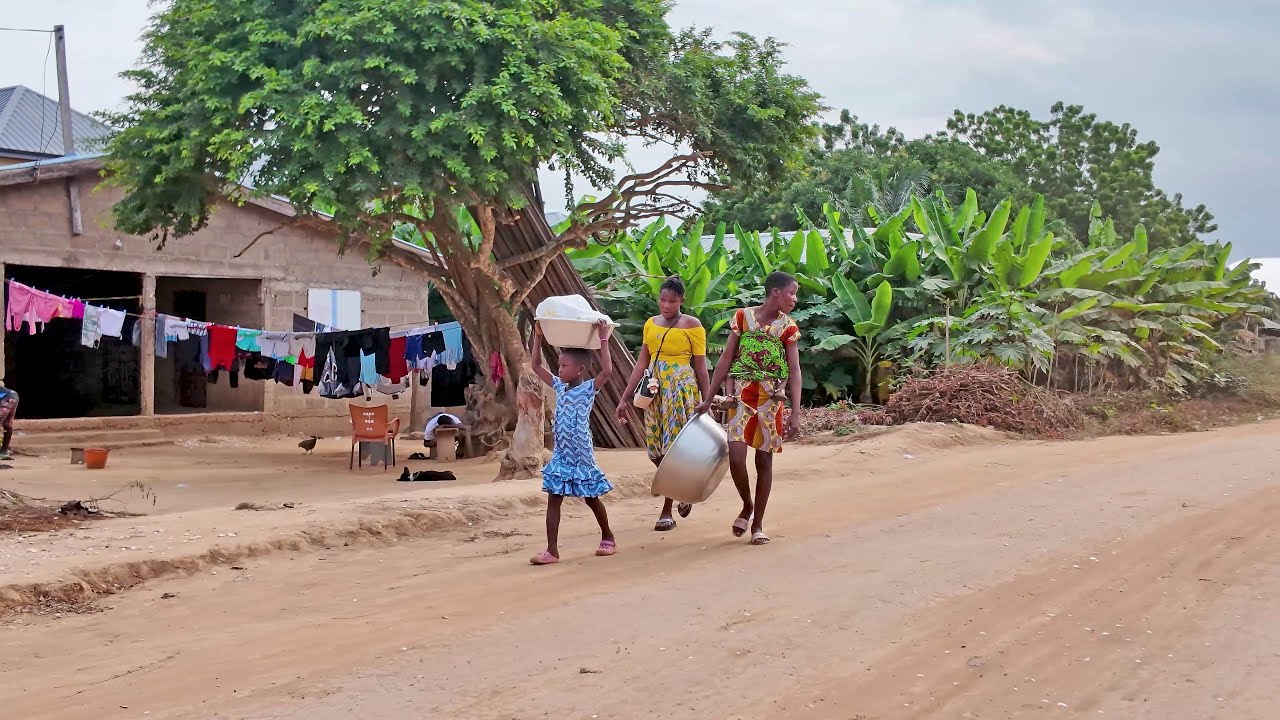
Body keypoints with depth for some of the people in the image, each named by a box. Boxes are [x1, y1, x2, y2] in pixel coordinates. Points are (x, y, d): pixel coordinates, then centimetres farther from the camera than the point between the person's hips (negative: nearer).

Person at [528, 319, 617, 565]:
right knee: (553, 499, -3)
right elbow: (536, 366, 8)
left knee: (591, 498, 11)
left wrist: (603, 339, -23)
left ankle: (608, 537, 32)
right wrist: (538, 336, 3)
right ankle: (552, 550, -3)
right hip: (561, 454, 5)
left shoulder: (588, 388, -10)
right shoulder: (559, 386, 6)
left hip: (581, 455, -5)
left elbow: (607, 371, -26)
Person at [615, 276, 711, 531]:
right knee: (656, 449, 4)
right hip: (655, 390, 5)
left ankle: (667, 511, 2)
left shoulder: (692, 326, -3)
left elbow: (700, 368, -2)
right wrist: (625, 398, 8)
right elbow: (641, 363, 11)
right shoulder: (651, 324, 10)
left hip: (682, 389, -5)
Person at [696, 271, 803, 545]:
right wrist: (708, 399, 4)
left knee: (764, 460, 4)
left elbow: (794, 371, -4)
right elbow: (726, 360, 4)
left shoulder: (788, 328, 1)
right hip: (743, 396, 0)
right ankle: (747, 506, 14)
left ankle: (758, 523, 17)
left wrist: (795, 413, -13)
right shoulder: (743, 317, 1)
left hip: (772, 399, 1)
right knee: (736, 456, -13)